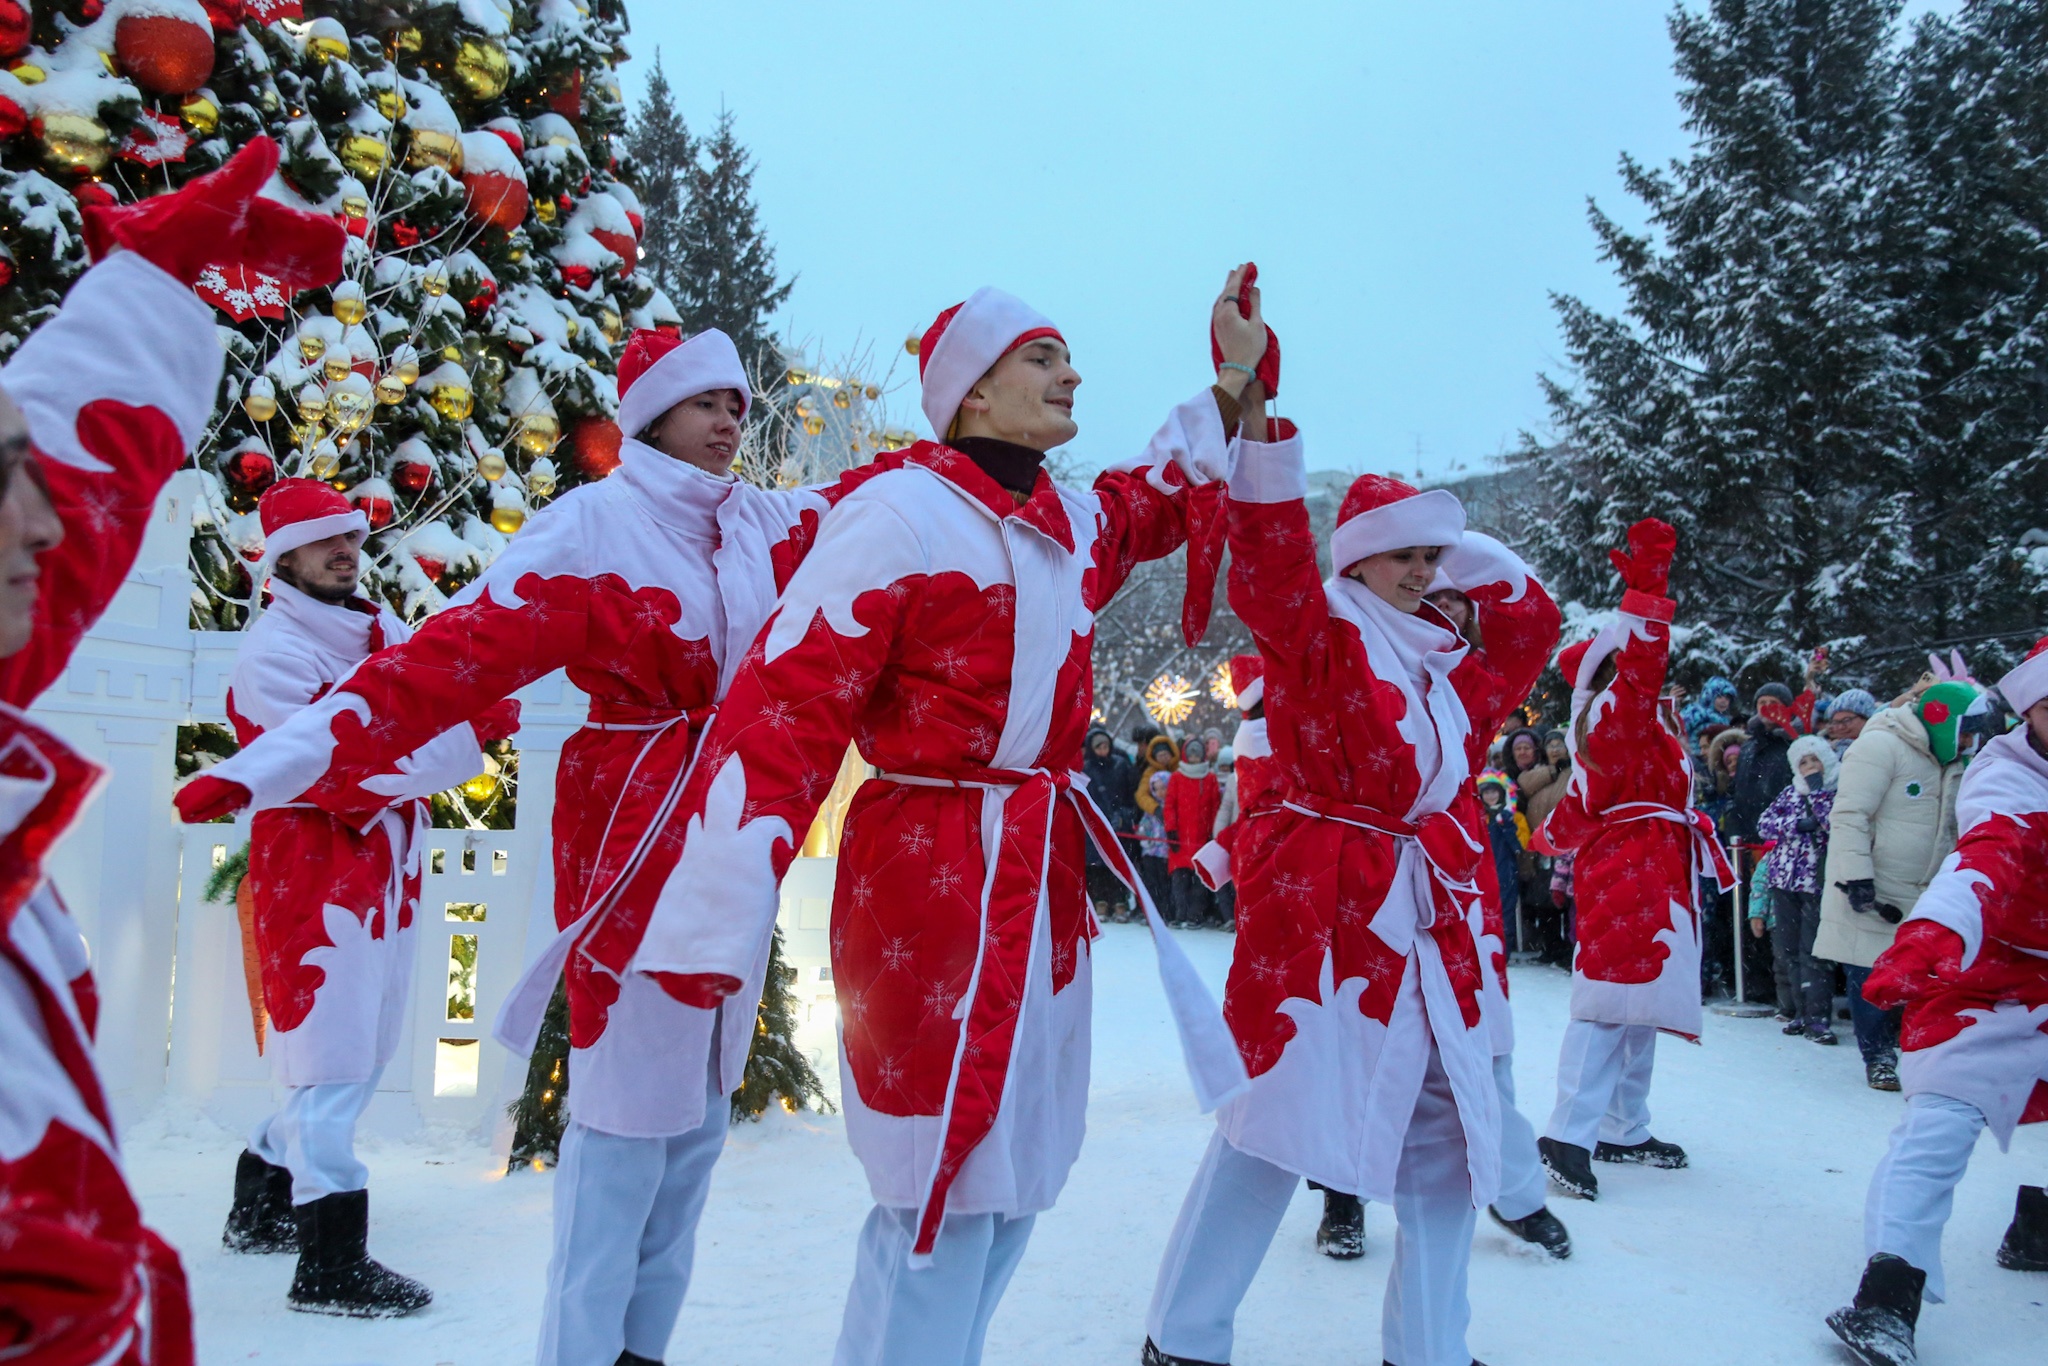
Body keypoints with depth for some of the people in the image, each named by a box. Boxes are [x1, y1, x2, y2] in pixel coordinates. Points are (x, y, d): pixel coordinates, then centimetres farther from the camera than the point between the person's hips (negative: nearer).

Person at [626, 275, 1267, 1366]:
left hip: (1043, 876, 9)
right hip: (929, 877, -9)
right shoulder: (900, 513, -14)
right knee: (945, 1186, -3)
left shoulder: (1072, 526, 11)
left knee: (1013, 1175, 17)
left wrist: (1233, 378, 26)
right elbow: (785, 705, -20)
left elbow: (1159, 498, 35)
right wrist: (712, 926, -26)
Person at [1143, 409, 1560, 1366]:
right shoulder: (1318, 635, -4)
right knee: (1277, 1118, -5)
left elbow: (1529, 616, 28)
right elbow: (1271, 559, -21)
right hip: (1321, 916, -7)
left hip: (1432, 923, 7)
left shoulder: (1444, 660, 15)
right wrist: (1256, 416, -30)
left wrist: (1457, 551, 16)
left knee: (1447, 1130, 10)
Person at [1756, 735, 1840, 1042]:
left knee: (1813, 952, -8)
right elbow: (1764, 823, 5)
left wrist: (1817, 791, -11)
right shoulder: (1791, 792, 14)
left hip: (1817, 882, -5)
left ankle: (1818, 1016, -6)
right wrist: (1797, 825, -10)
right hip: (1785, 881, 5)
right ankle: (1797, 1010, 13)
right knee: (1786, 950, 6)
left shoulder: (1838, 792, 1)